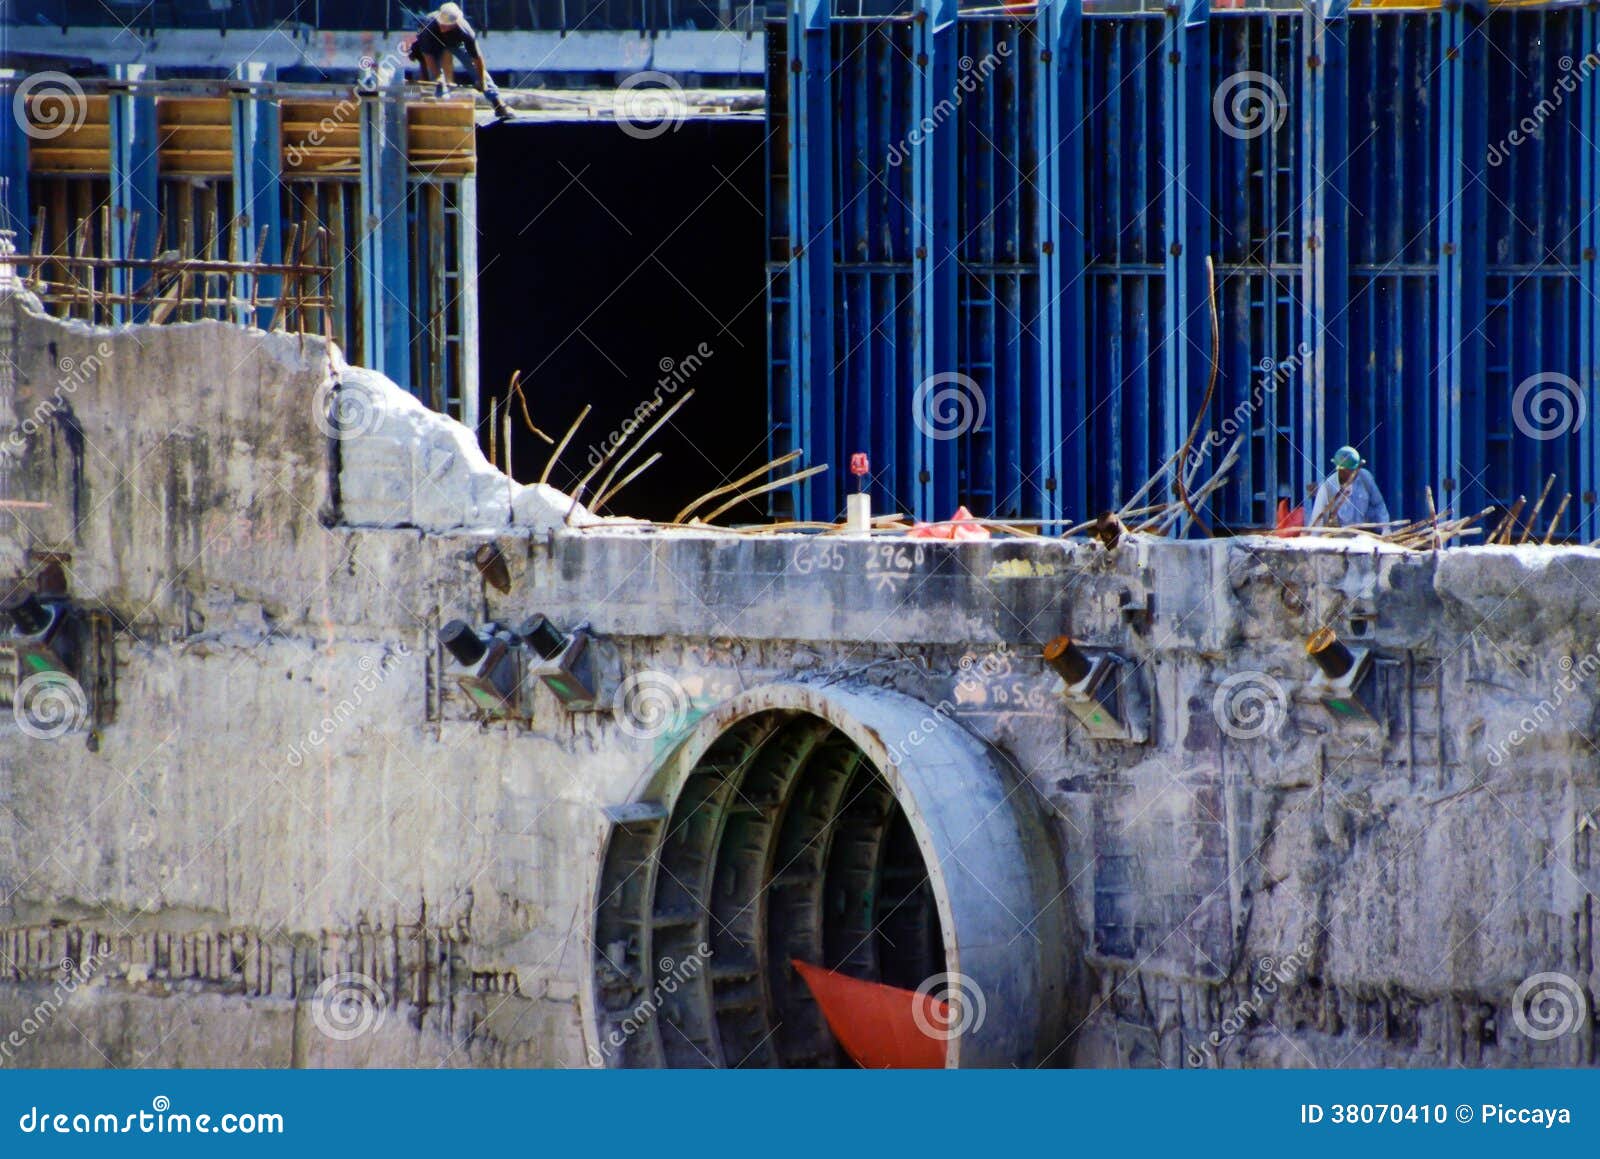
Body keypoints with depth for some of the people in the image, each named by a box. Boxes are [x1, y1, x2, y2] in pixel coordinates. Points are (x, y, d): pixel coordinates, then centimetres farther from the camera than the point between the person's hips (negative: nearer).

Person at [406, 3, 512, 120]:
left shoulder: (464, 30, -42)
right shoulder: (429, 24, -43)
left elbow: (477, 58, -31)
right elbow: (428, 55, -32)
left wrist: (481, 82, -25)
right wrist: (437, 76, -32)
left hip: (455, 43, 0)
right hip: (434, 45, 0)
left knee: (479, 70, -5)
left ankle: (499, 105, 1)